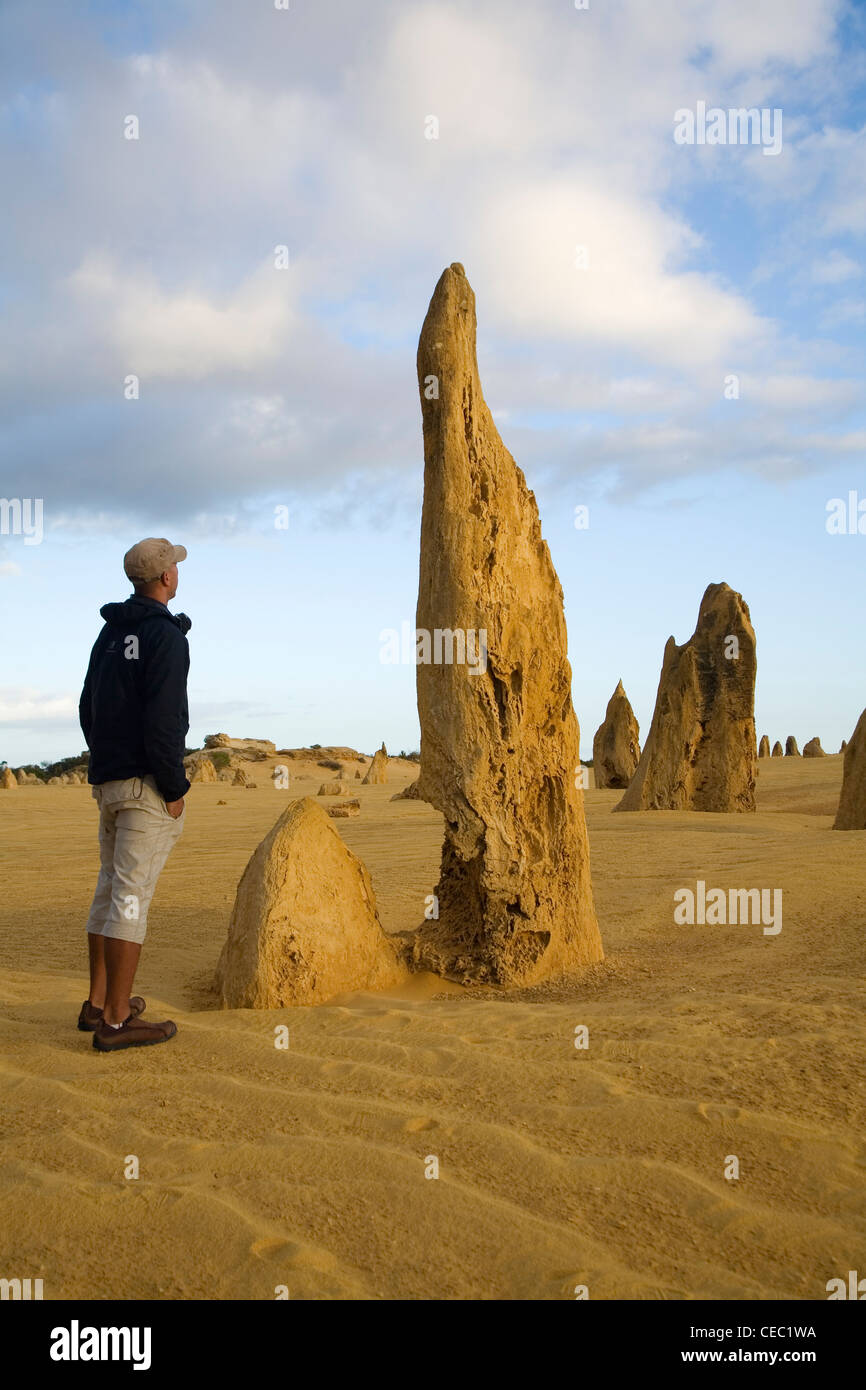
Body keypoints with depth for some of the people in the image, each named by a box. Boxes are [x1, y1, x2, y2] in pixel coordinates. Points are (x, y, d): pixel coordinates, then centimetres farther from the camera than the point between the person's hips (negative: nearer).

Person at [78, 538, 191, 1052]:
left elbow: (89, 709, 18)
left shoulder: (111, 633, 13)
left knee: (111, 890, 16)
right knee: (132, 898, -6)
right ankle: (117, 1022, -2)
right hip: (147, 786, -9)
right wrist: (174, 788, -15)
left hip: (108, 783, 9)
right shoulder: (165, 636, -14)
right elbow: (162, 722, -21)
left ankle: (99, 1003, 24)